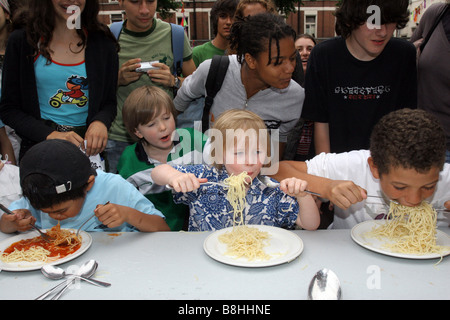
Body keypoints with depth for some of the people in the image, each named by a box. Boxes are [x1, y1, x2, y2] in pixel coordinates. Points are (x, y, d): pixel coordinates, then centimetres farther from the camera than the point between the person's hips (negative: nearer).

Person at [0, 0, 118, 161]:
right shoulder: (21, 41, -3)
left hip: (88, 146, 1)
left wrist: (100, 122, -19)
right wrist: (50, 135, -19)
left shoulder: (103, 42, 0)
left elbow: (110, 101, 4)